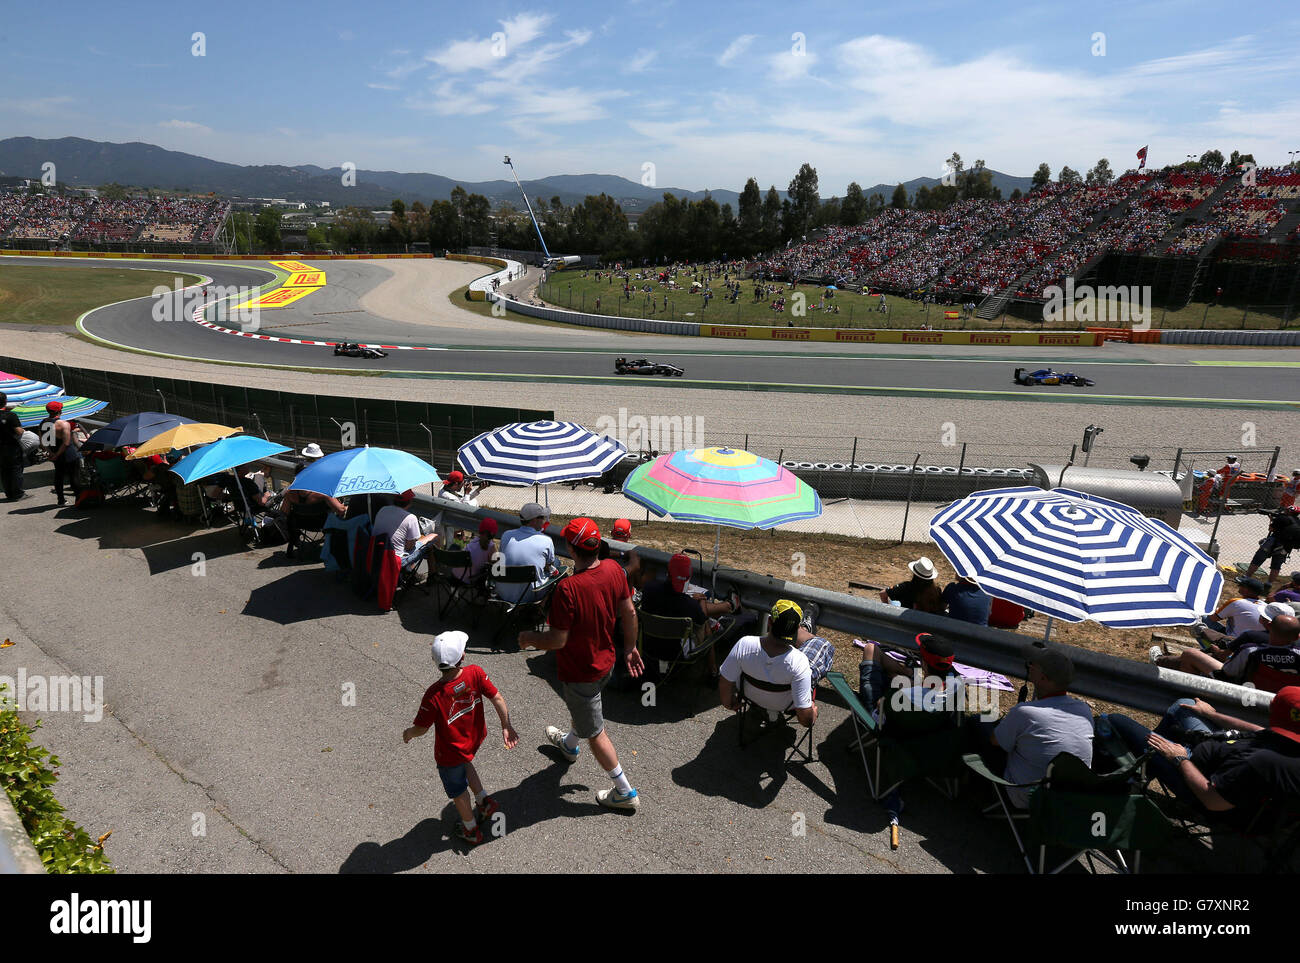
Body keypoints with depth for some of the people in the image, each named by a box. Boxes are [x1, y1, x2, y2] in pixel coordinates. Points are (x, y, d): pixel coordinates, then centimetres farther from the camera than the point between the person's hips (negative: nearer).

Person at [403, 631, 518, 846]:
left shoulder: (434, 695, -34)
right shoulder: (475, 673, -25)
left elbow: (421, 728, -20)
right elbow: (497, 698, -15)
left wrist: (408, 733, 3)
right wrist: (506, 726, -1)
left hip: (449, 753, -4)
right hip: (475, 740, 4)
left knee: (458, 791, 24)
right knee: (464, 765, 38)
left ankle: (471, 830, 44)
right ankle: (484, 800, 40)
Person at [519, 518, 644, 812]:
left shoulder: (568, 588, -35)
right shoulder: (613, 569, -14)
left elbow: (558, 640, -27)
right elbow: (629, 613, -2)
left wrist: (529, 638, -8)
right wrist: (630, 647, 14)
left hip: (580, 672, -7)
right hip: (605, 662, 8)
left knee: (595, 732, 12)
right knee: (581, 707, 34)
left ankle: (625, 793, 25)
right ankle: (569, 745, 63)